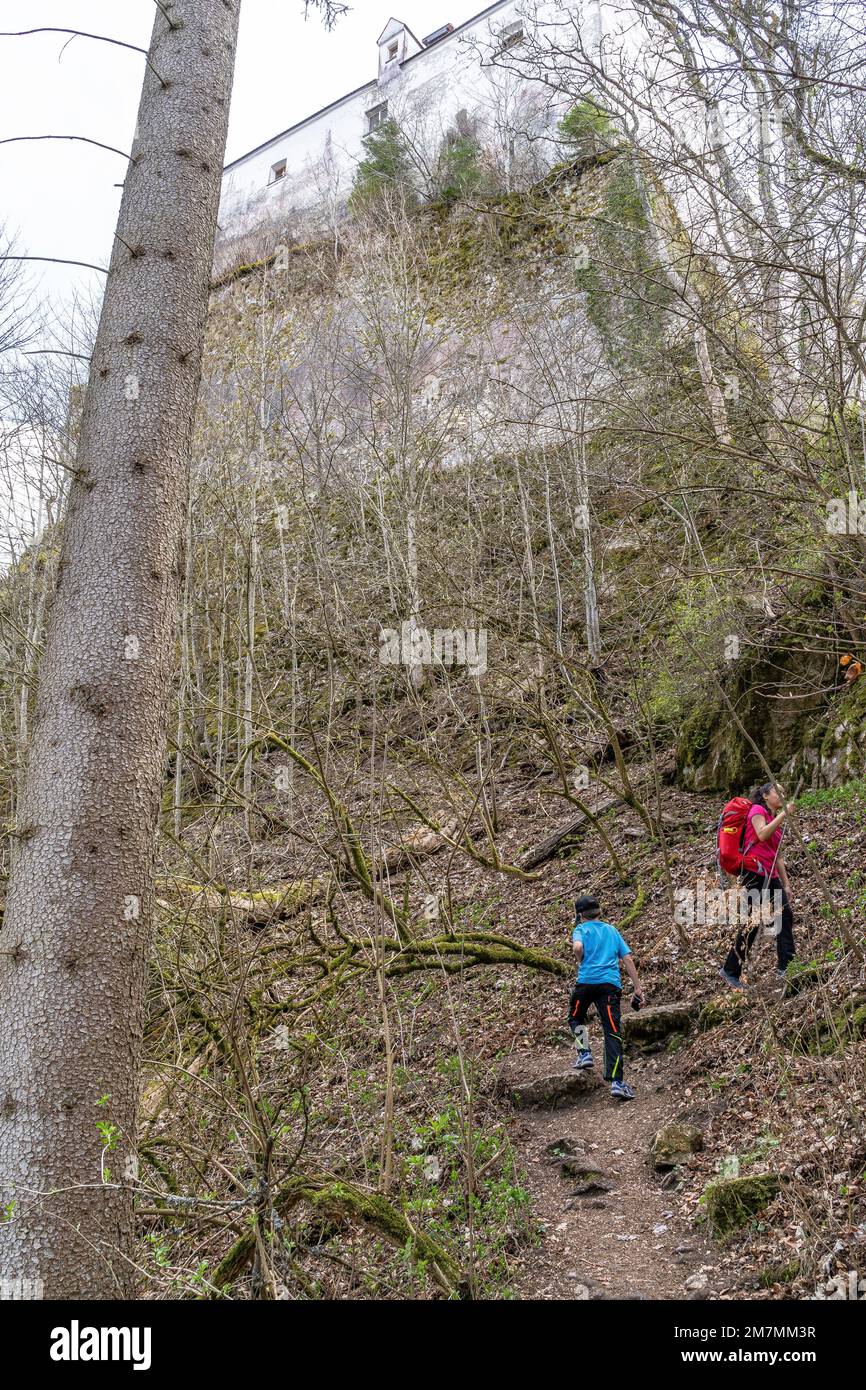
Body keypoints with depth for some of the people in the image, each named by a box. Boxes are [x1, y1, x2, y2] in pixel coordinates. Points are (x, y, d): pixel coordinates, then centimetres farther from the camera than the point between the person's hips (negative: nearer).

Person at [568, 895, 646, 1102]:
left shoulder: (581, 929, 10)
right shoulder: (612, 930, 23)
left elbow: (577, 947, -14)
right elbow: (628, 959, 14)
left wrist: (581, 964, 6)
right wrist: (638, 988, 14)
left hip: (586, 981, -2)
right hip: (611, 983, 2)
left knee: (576, 1018, 25)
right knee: (612, 1031, -4)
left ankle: (584, 1053, 5)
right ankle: (616, 1082, -14)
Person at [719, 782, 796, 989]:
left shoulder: (776, 821, 22)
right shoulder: (757, 810, -2)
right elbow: (762, 835, -21)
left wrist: (786, 884, 19)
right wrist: (783, 814, -18)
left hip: (770, 875, 9)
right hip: (755, 872, -9)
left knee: (786, 915, 2)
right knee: (754, 921, -8)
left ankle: (786, 967, 7)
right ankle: (730, 971, -3)